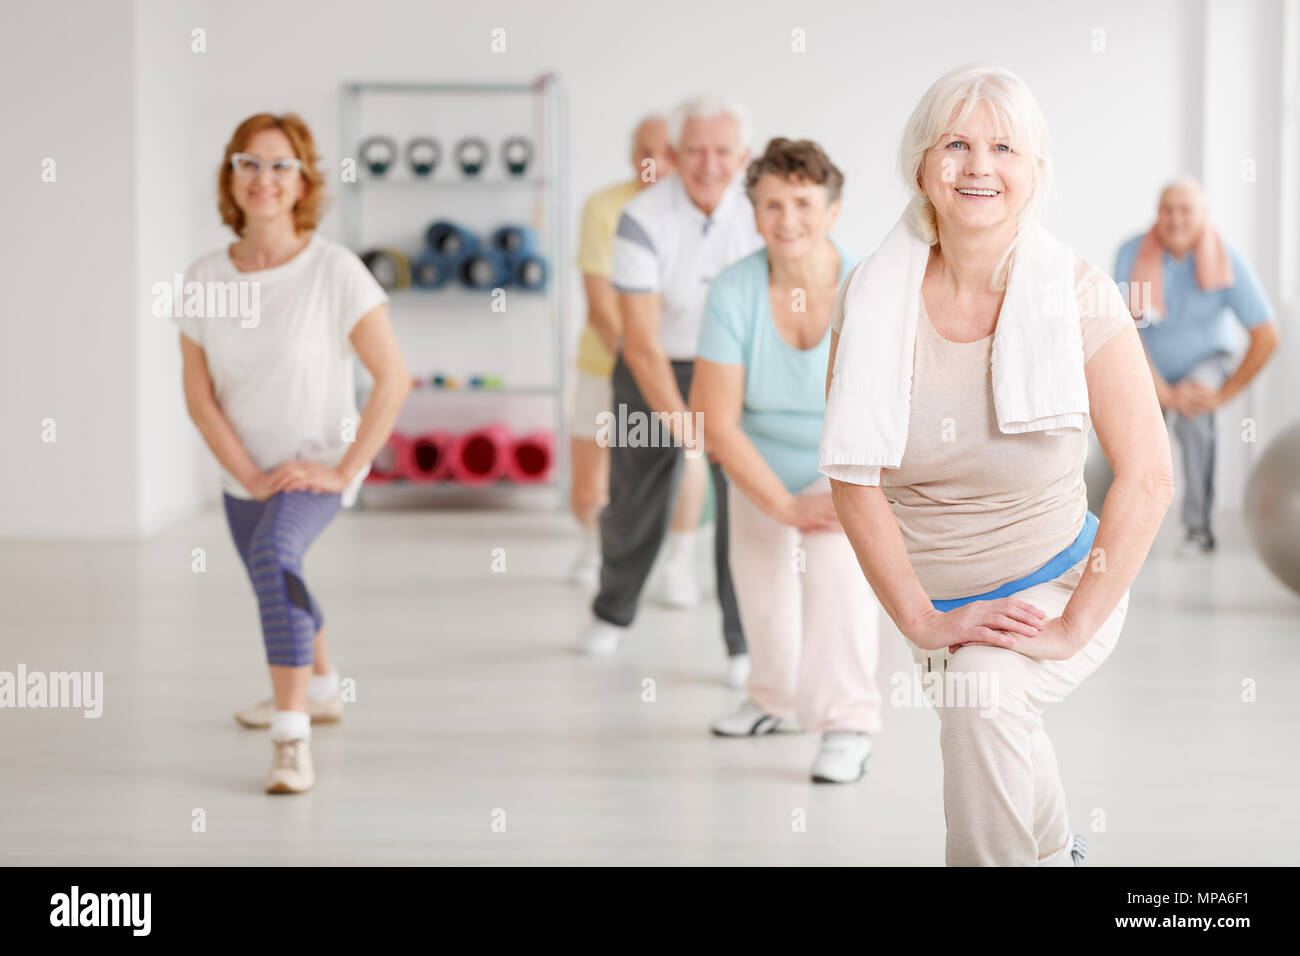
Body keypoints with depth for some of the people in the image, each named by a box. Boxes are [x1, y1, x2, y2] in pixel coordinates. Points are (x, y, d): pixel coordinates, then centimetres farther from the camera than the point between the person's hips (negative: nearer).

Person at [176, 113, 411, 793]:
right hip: (244, 471, 6)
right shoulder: (204, 279, -8)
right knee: (275, 584, 25)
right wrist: (248, 477, -13)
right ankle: (319, 688, 55)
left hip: (317, 464, -5)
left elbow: (393, 377, -18)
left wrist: (342, 470, -20)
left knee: (273, 554, -32)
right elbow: (198, 395, -5)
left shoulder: (335, 271, -18)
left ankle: (292, 738, -32)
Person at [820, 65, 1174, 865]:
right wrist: (922, 619, -14)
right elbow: (853, 477, -8)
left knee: (983, 694, -32)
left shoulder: (1079, 297, -13)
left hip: (1058, 585, -3)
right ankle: (1054, 853, 47)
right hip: (931, 605, 3)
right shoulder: (874, 298, -9)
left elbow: (1148, 478, -15)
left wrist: (1071, 628, -18)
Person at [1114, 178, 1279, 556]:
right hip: (1151, 369, 2)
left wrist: (1224, 394, -19)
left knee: (1193, 418, -31)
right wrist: (1166, 394, -27)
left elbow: (1267, 336, -19)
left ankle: (1198, 526, -20)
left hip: (1208, 359, -2)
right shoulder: (1132, 254, -21)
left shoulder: (1227, 262, -22)